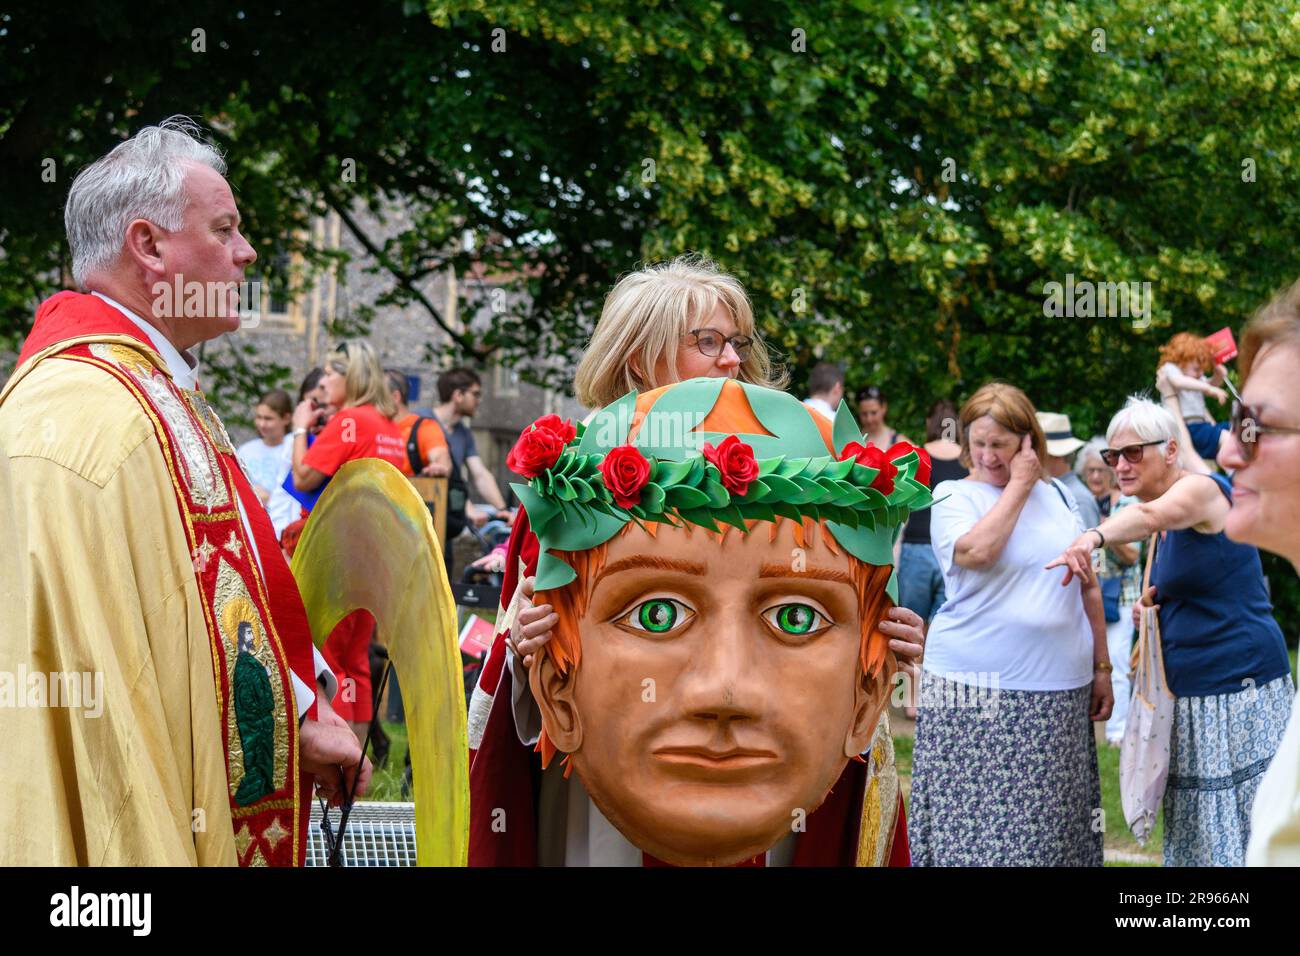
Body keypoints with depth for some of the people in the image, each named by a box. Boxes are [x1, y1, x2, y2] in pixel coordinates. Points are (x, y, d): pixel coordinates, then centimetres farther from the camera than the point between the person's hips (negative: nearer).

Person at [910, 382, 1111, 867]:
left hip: (1060, 694, 4)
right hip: (977, 694, -4)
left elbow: (1089, 590, 18)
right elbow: (976, 551, -20)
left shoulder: (1059, 497, 13)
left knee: (1050, 826, 5)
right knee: (976, 825, -5)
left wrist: (1101, 668, 14)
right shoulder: (954, 497, 1)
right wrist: (1018, 486, -10)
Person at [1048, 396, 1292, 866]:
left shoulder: (1202, 488, -13)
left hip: (1242, 685, -9)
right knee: (1196, 833, 9)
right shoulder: (1165, 531, 15)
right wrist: (1151, 611, 4)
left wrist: (1094, 536, -55)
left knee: (1249, 826, -7)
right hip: (1190, 694, 9)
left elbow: (1149, 515, -36)